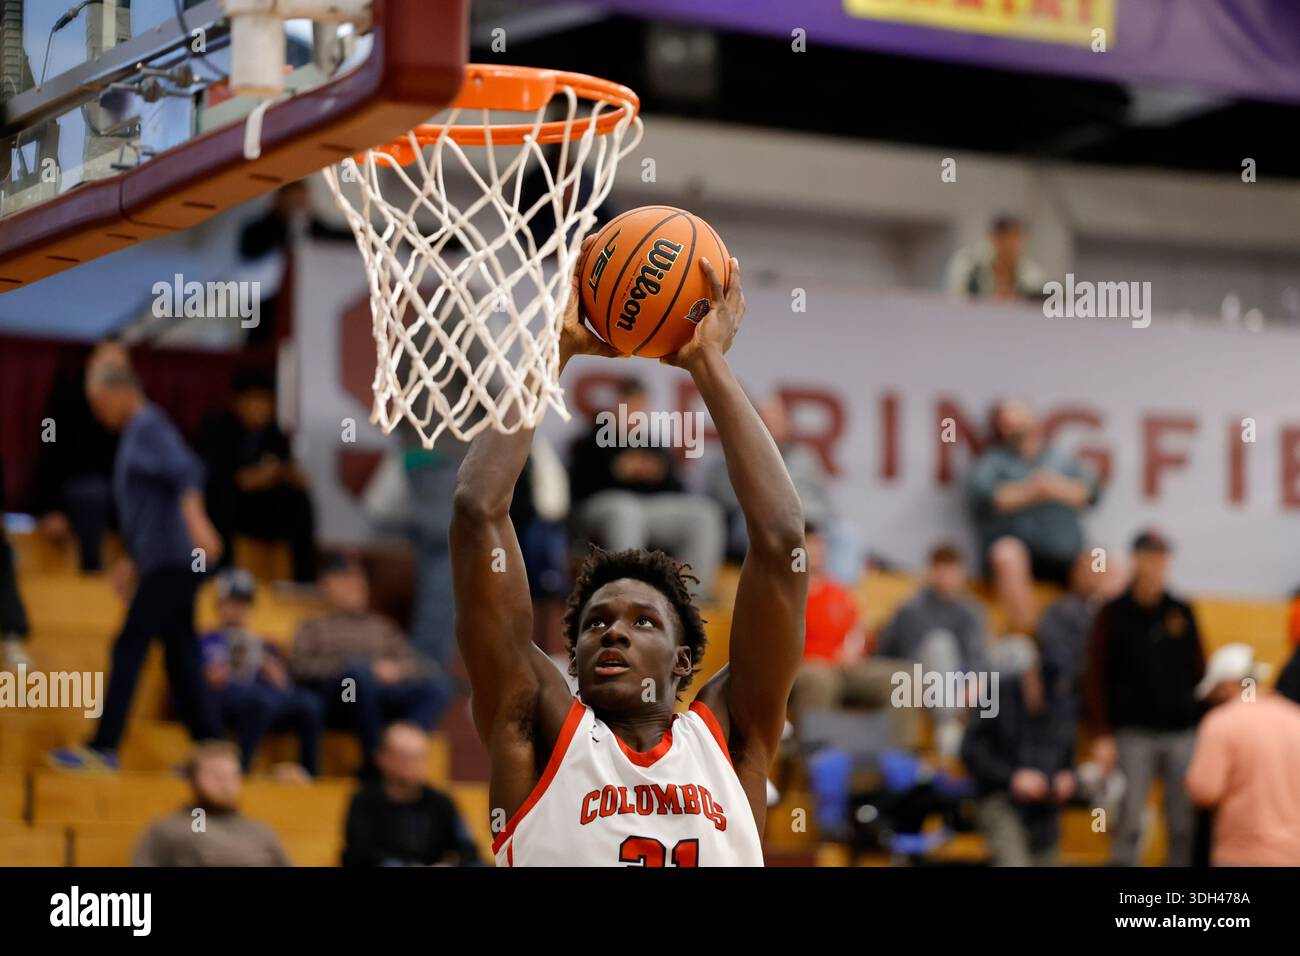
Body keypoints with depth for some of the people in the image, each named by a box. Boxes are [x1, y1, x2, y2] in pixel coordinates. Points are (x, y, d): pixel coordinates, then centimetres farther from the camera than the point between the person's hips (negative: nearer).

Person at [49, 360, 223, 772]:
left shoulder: (149, 428, -10)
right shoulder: (134, 434, 21)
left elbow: (186, 470, -28)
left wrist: (195, 518, -42)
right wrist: (134, 560, 26)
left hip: (171, 563, -10)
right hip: (164, 564, 10)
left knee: (128, 649, -9)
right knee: (181, 657, 9)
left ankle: (104, 748, -9)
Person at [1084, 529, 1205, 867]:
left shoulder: (1182, 613, 9)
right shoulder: (1113, 615, 1)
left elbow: (1198, 671, 12)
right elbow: (1096, 678, -1)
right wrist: (1102, 735, -8)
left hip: (1182, 733, 3)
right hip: (1133, 734, -3)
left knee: (1184, 826, 3)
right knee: (1129, 824, -6)